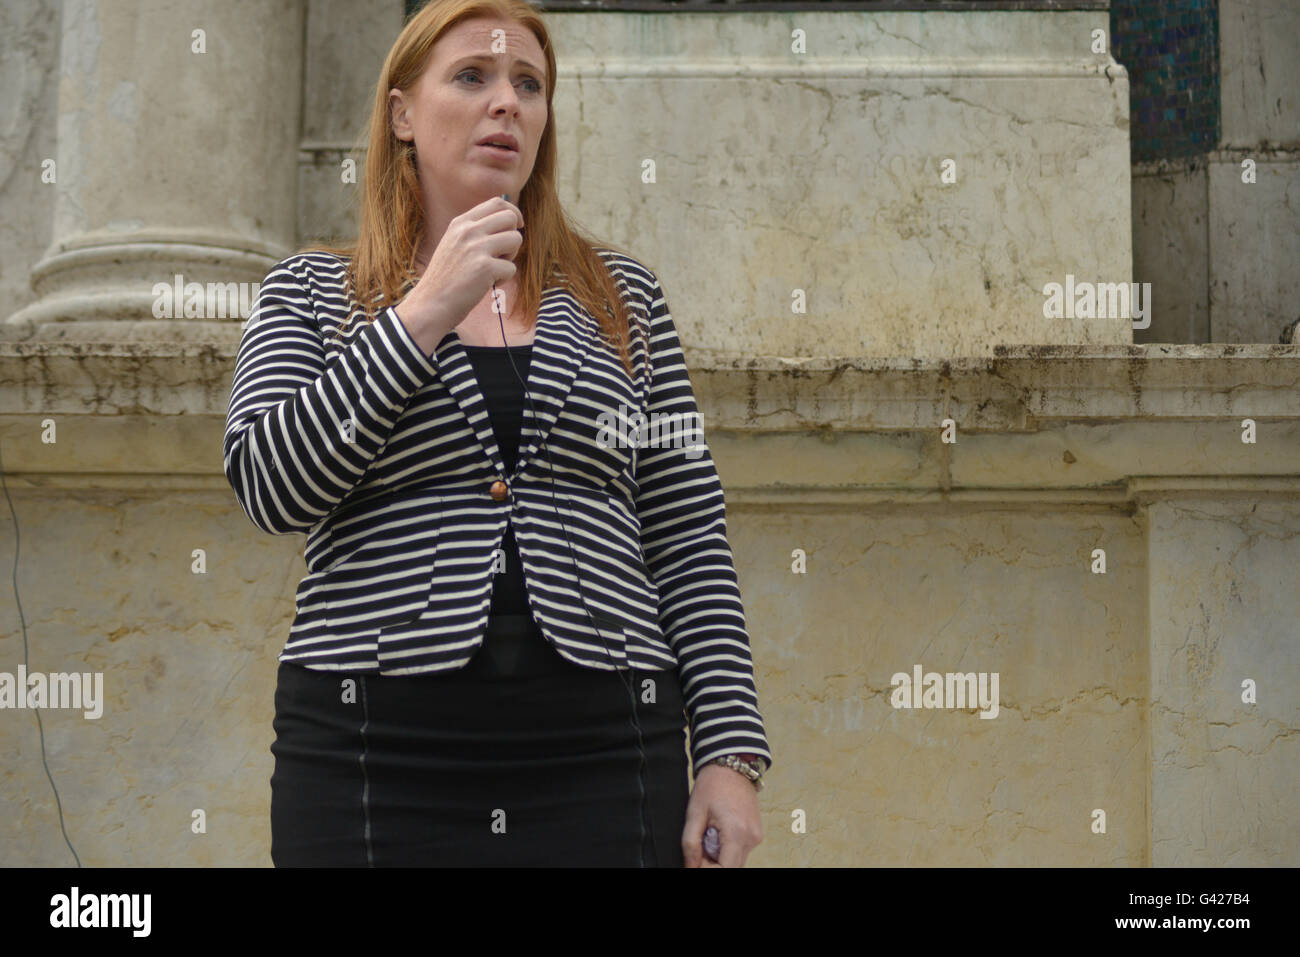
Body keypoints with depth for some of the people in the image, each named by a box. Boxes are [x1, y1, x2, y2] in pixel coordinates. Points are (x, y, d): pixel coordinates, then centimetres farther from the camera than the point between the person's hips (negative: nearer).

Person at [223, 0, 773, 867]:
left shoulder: (622, 296, 13)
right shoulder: (310, 293, 11)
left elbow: (690, 541, 9)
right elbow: (270, 487, -6)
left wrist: (731, 752, -1)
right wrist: (426, 313, -10)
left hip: (602, 754, 1)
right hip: (375, 753, -1)